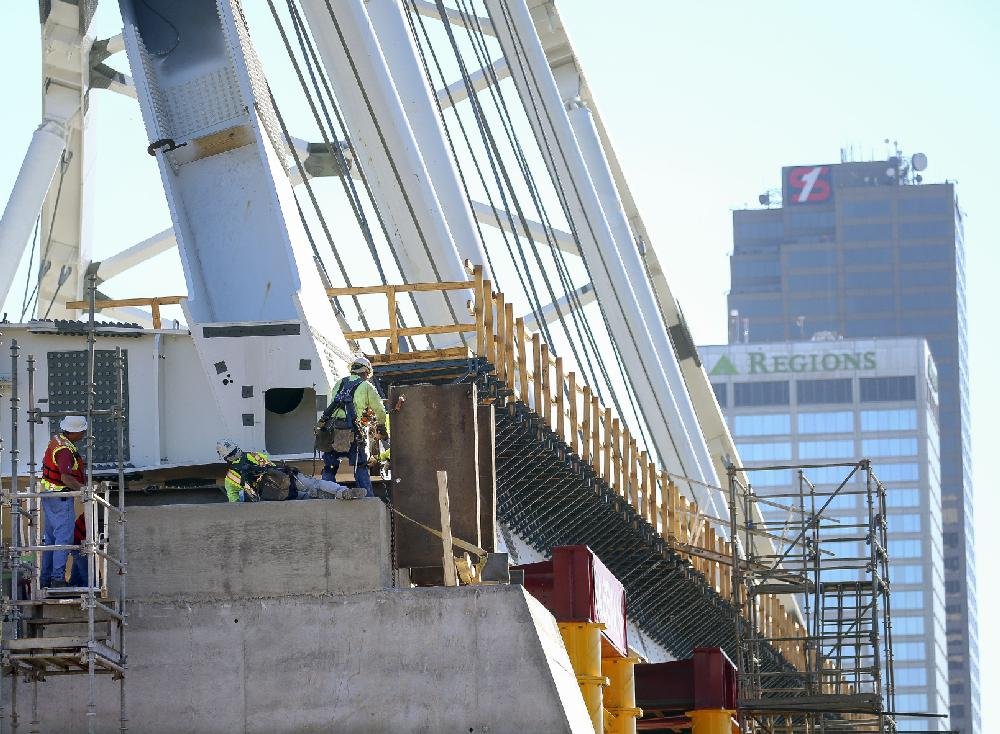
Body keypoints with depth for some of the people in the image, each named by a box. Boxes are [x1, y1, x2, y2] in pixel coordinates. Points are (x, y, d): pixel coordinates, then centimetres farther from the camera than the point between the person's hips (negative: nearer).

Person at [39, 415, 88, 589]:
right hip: (61, 497, -10)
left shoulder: (56, 440, 9)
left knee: (50, 537, 15)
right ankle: (58, 578, -8)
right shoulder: (65, 450, -23)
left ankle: (46, 578, 20)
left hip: (48, 495, 10)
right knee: (64, 538, -6)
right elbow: (67, 478, -31)